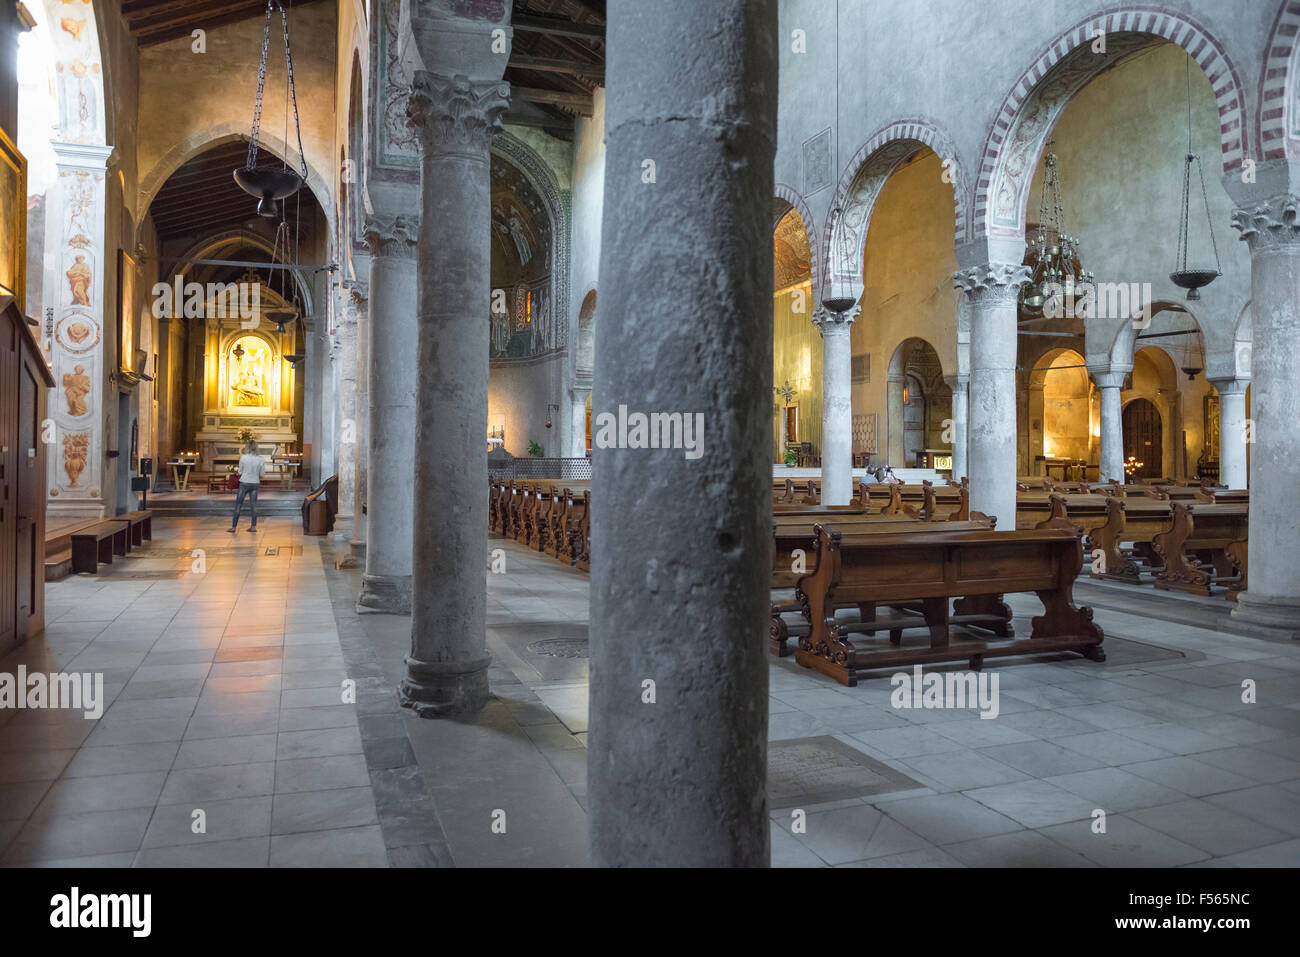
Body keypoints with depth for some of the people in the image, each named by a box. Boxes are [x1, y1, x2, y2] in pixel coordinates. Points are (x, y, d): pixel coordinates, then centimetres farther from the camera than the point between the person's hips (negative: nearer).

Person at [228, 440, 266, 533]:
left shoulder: (243, 457, -10)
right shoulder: (261, 459, -4)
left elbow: (240, 472, -2)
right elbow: (262, 474, 0)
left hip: (244, 483, -2)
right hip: (255, 483, 2)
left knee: (238, 505, 5)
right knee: (253, 505, 8)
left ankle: (233, 527, 8)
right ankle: (253, 526, 8)